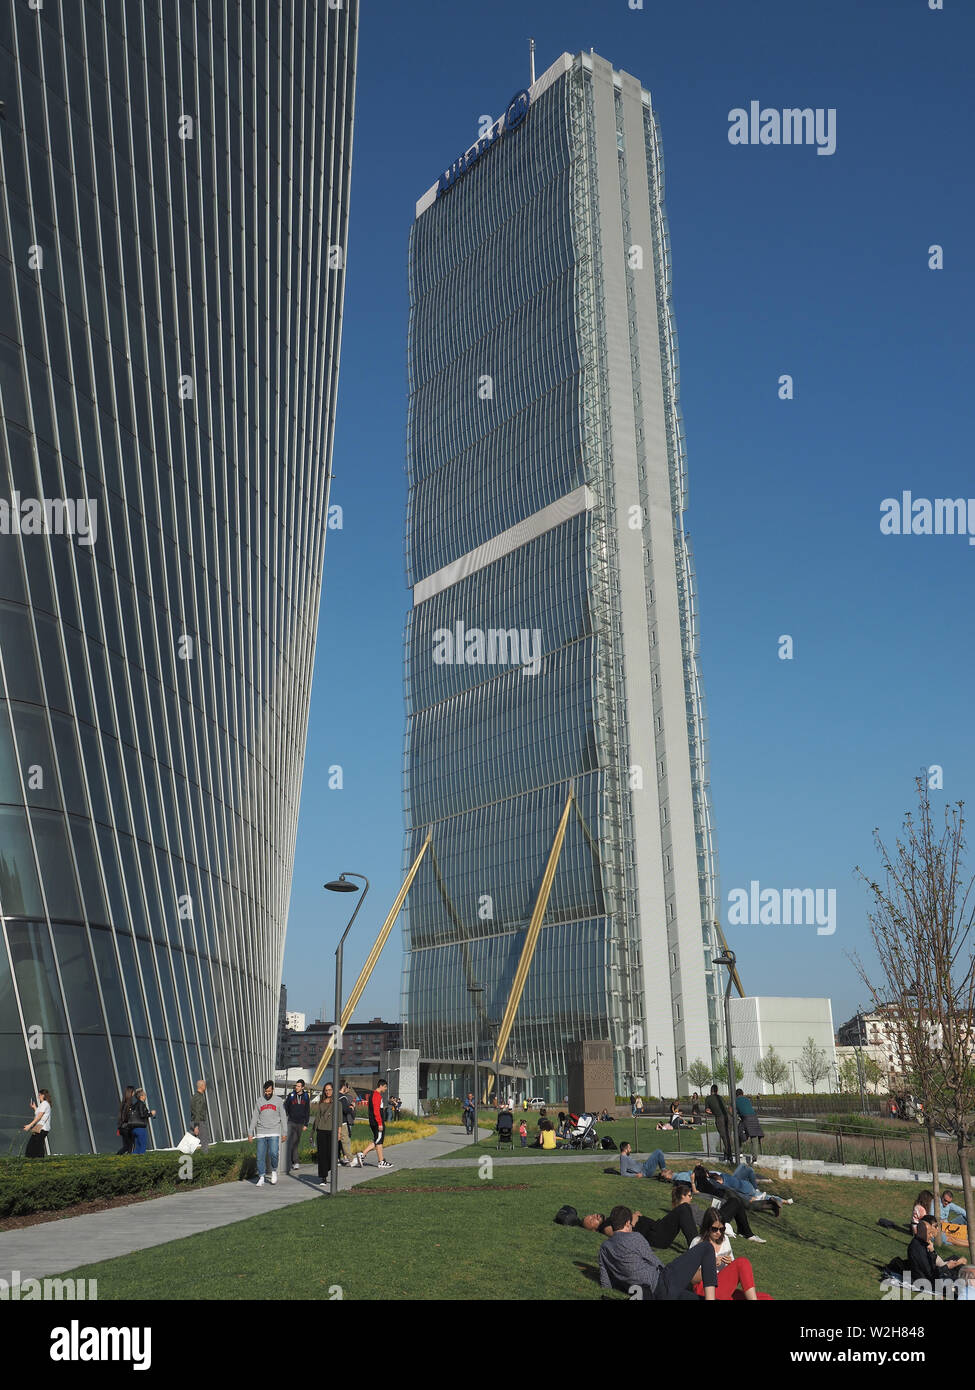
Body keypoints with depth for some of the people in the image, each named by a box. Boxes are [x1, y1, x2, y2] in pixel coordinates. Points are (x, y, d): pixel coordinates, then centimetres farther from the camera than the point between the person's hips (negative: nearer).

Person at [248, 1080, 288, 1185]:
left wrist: (284, 1132, 1)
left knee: (273, 1153, -17)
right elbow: (254, 1118, 10)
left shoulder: (278, 1101, 5)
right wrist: (250, 1133, 4)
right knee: (260, 1156, -1)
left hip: (274, 1133, -2)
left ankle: (274, 1171, 9)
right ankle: (261, 1177, 10)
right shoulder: (259, 1102, 9)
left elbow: (283, 1117, 6)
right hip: (261, 1133, 2)